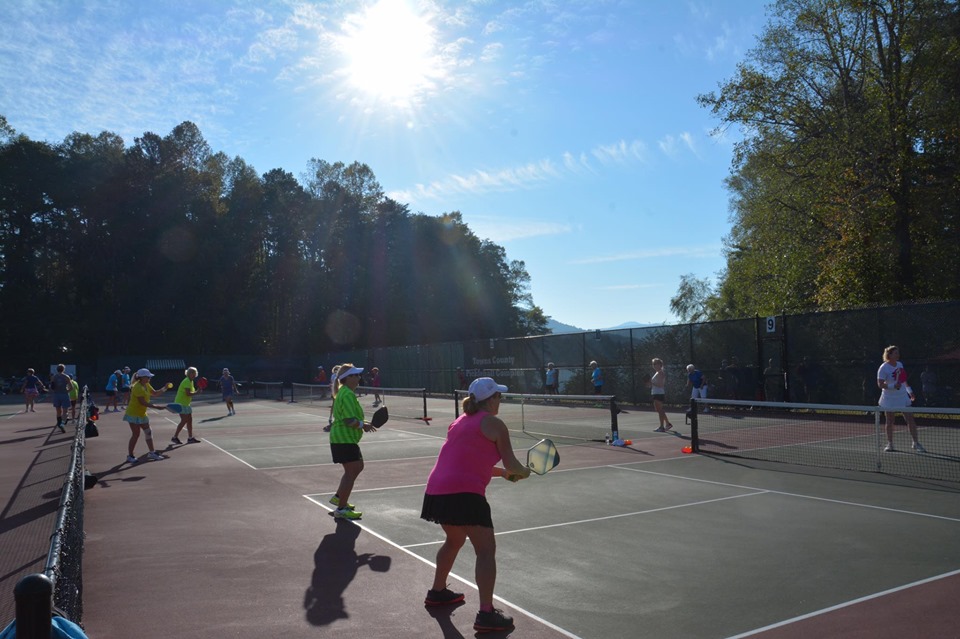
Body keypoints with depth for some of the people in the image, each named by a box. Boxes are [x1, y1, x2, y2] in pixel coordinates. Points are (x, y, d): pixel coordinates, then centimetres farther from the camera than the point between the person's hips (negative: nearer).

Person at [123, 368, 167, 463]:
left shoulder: (146, 385, 6)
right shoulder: (138, 387, -22)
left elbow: (155, 393, 13)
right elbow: (143, 402, -26)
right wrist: (156, 407, -28)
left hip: (142, 413, 9)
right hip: (134, 413, -9)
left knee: (148, 432, 9)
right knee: (136, 434, -4)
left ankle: (152, 452, 16)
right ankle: (130, 456, 7)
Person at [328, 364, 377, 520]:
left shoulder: (345, 393, 14)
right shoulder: (348, 395, -20)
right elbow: (350, 420, -27)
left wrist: (362, 423, 11)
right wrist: (364, 425, -12)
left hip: (347, 438, 11)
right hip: (344, 440, -11)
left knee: (358, 467, 21)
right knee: (351, 472, -4)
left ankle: (338, 497, 33)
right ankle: (341, 509, 5)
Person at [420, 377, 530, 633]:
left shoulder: (460, 422, 22)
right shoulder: (494, 424, -2)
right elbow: (511, 465, -2)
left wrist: (503, 473, 31)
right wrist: (523, 472, 20)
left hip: (436, 490, 9)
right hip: (464, 494, -9)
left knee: (454, 540, 29)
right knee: (486, 550, -3)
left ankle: (437, 592, 43)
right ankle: (486, 614, -6)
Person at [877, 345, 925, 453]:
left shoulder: (900, 364, 5)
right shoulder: (883, 368, -14)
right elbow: (880, 384, -18)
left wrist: (909, 390, 22)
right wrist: (893, 386, -31)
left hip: (903, 397, 5)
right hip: (890, 399, -5)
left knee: (910, 419, 0)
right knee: (889, 422, 6)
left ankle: (916, 443, 10)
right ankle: (890, 444, 18)